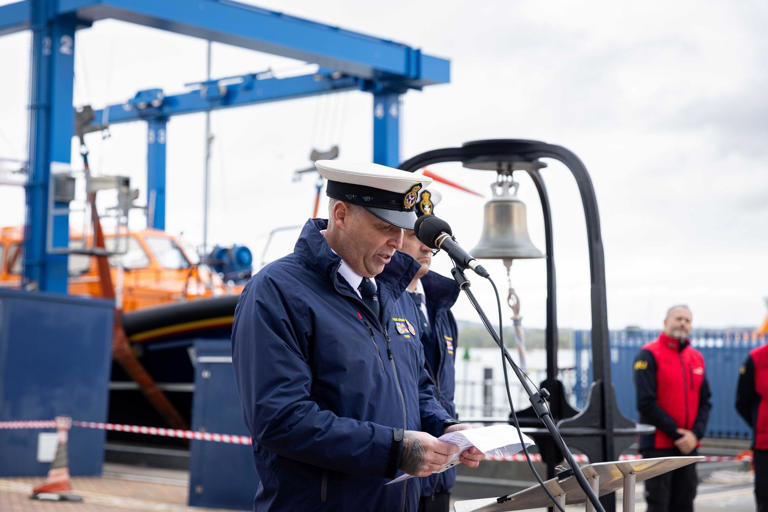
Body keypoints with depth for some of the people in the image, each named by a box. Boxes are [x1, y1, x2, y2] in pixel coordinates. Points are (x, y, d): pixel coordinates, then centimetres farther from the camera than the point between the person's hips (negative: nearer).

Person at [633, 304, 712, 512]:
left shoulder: (696, 358, 13)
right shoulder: (649, 355, -6)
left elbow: (705, 401, 11)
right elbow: (646, 403, -12)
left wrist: (695, 433, -6)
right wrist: (676, 434, -13)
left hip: (688, 446, 6)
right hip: (658, 445, -6)